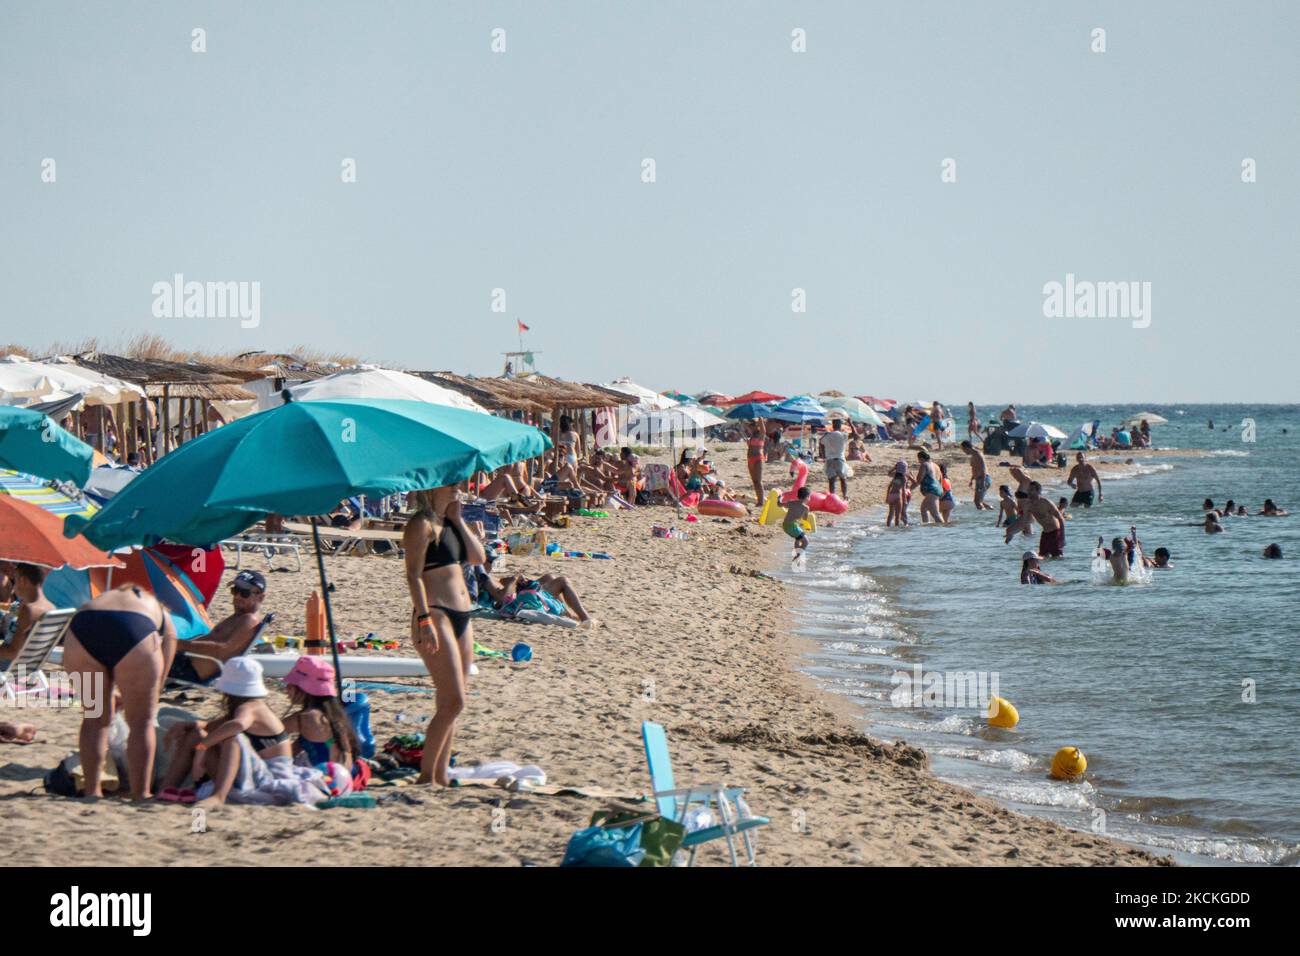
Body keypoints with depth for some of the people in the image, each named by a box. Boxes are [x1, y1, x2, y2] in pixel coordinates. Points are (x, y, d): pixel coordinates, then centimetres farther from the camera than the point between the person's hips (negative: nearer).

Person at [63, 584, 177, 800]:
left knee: (93, 717, 21)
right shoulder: (165, 621, 35)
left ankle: (92, 791, 22)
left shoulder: (105, 597, 42)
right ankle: (140, 794, 13)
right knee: (141, 721, 14)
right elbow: (157, 683, 30)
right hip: (135, 633, -3)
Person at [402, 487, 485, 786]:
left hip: (461, 617, 9)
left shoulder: (449, 523, 18)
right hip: (435, 615, -9)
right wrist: (425, 620, -23)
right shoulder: (422, 525, -8)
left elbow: (478, 557, 11)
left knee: (450, 704, 9)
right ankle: (426, 776, -10)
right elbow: (414, 574, -14)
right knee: (454, 701, -15)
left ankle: (441, 774, 15)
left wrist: (458, 519, 7)